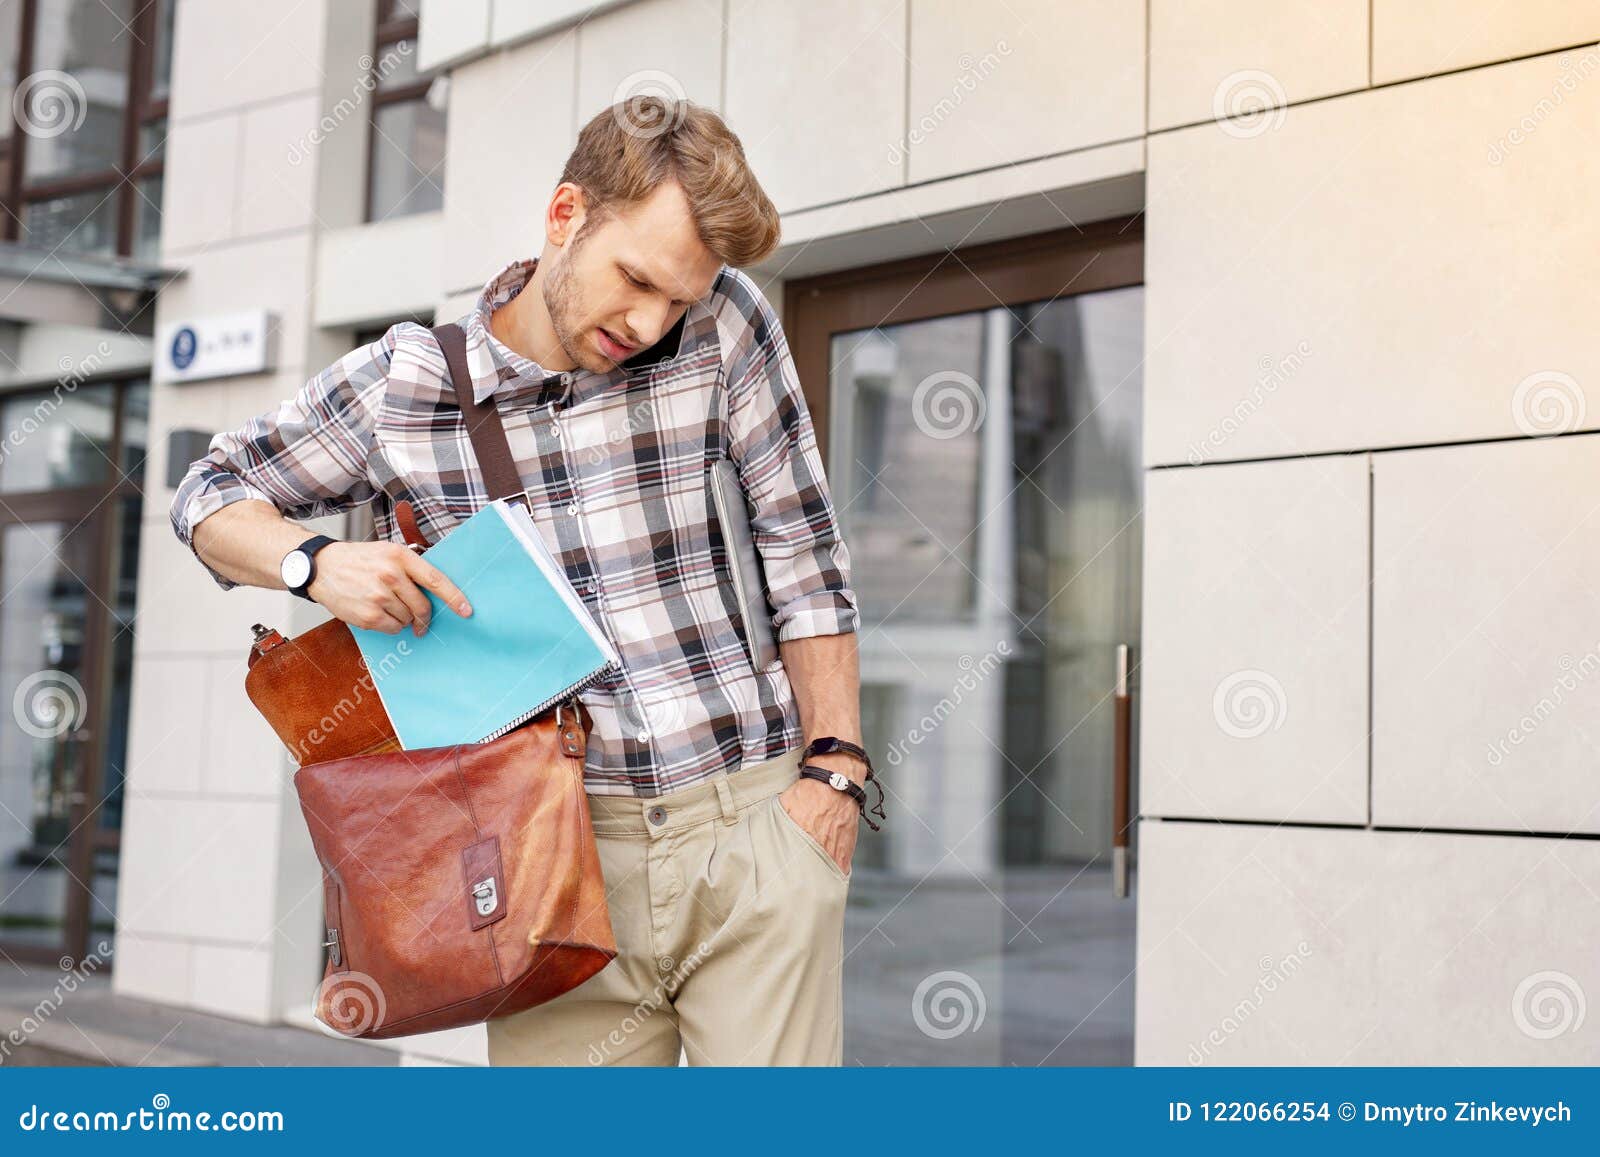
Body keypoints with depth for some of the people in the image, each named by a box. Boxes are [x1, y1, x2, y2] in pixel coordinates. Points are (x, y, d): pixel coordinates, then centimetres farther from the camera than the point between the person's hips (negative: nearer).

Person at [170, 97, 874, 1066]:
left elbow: (804, 552, 5)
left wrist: (837, 767, 0)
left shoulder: (727, 325, 0)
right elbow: (213, 496, 14)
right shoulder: (403, 385, 1)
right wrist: (315, 564, -8)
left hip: (754, 830, 0)